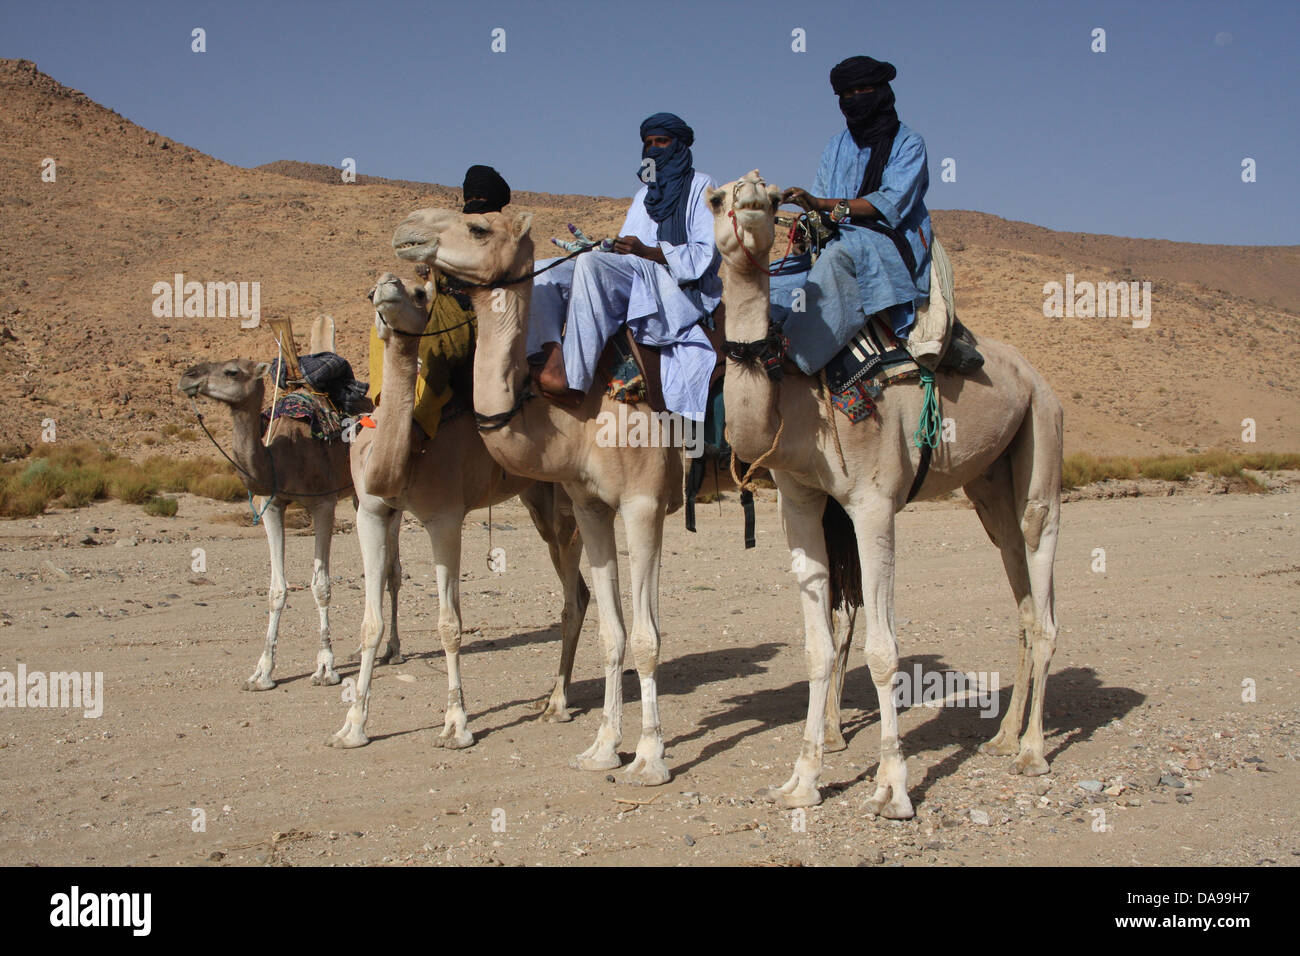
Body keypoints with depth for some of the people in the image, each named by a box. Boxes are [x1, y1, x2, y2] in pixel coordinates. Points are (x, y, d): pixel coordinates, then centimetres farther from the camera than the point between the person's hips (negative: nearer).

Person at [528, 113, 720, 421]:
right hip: (636, 280, 8)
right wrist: (603, 250, -2)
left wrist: (647, 252, -19)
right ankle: (553, 360, -34)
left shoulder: (701, 187, 6)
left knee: (589, 263, -32)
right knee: (545, 272, -9)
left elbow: (705, 254, -6)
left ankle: (573, 377, -40)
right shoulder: (645, 194, 28)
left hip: (681, 288, -8)